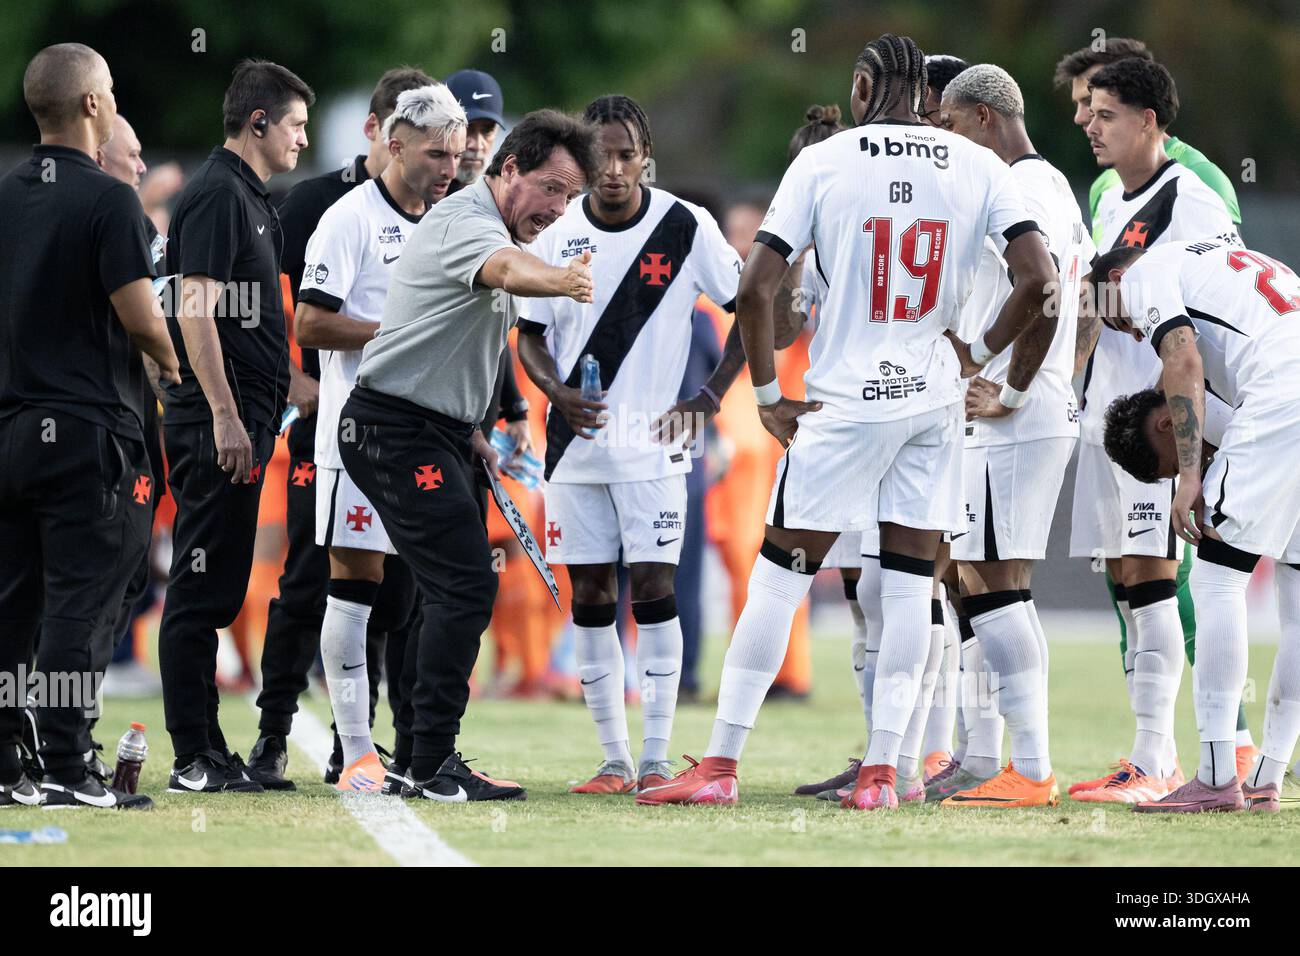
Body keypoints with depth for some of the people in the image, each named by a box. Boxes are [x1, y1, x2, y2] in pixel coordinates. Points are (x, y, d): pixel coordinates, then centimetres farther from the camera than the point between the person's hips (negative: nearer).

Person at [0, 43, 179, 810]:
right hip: (90, 428, -7)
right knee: (81, 605, -5)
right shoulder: (107, 200, -12)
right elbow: (141, 318, -15)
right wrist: (171, 364, 4)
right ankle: (66, 771, -7)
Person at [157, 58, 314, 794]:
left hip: (242, 422, 10)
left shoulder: (252, 198, 19)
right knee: (201, 589, -7)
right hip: (217, 425, -10)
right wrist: (225, 415, -23)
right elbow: (195, 308, -19)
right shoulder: (219, 194, -11)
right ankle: (195, 758, -6)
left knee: (212, 592, 11)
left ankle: (209, 754, 15)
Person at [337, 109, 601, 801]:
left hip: (439, 433, 11)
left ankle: (429, 756, 21)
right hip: (397, 430, -11)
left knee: (458, 590, 14)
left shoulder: (492, 229, 17)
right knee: (465, 584, -17)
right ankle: (432, 769, -17)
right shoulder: (465, 222, -18)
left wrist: (469, 432, 21)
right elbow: (506, 269, -44)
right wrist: (560, 280, -64)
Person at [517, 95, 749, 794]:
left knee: (652, 586, -9)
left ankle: (656, 757, -5)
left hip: (652, 441, -3)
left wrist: (710, 396, -7)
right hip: (576, 441, 3)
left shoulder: (686, 228, -5)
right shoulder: (558, 235, 3)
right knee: (590, 596, 3)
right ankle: (613, 758, 10)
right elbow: (530, 335, 11)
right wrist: (558, 392, -8)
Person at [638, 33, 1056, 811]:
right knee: (911, 584, 8)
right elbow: (1039, 279, -6)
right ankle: (882, 770, 4)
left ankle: (721, 765, 4)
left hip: (847, 399, -2)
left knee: (780, 576, 3)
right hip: (934, 397, 2)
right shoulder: (980, 169, 2)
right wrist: (980, 354, 8)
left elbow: (757, 288, -9)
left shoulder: (822, 163, -4)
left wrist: (769, 394, 0)